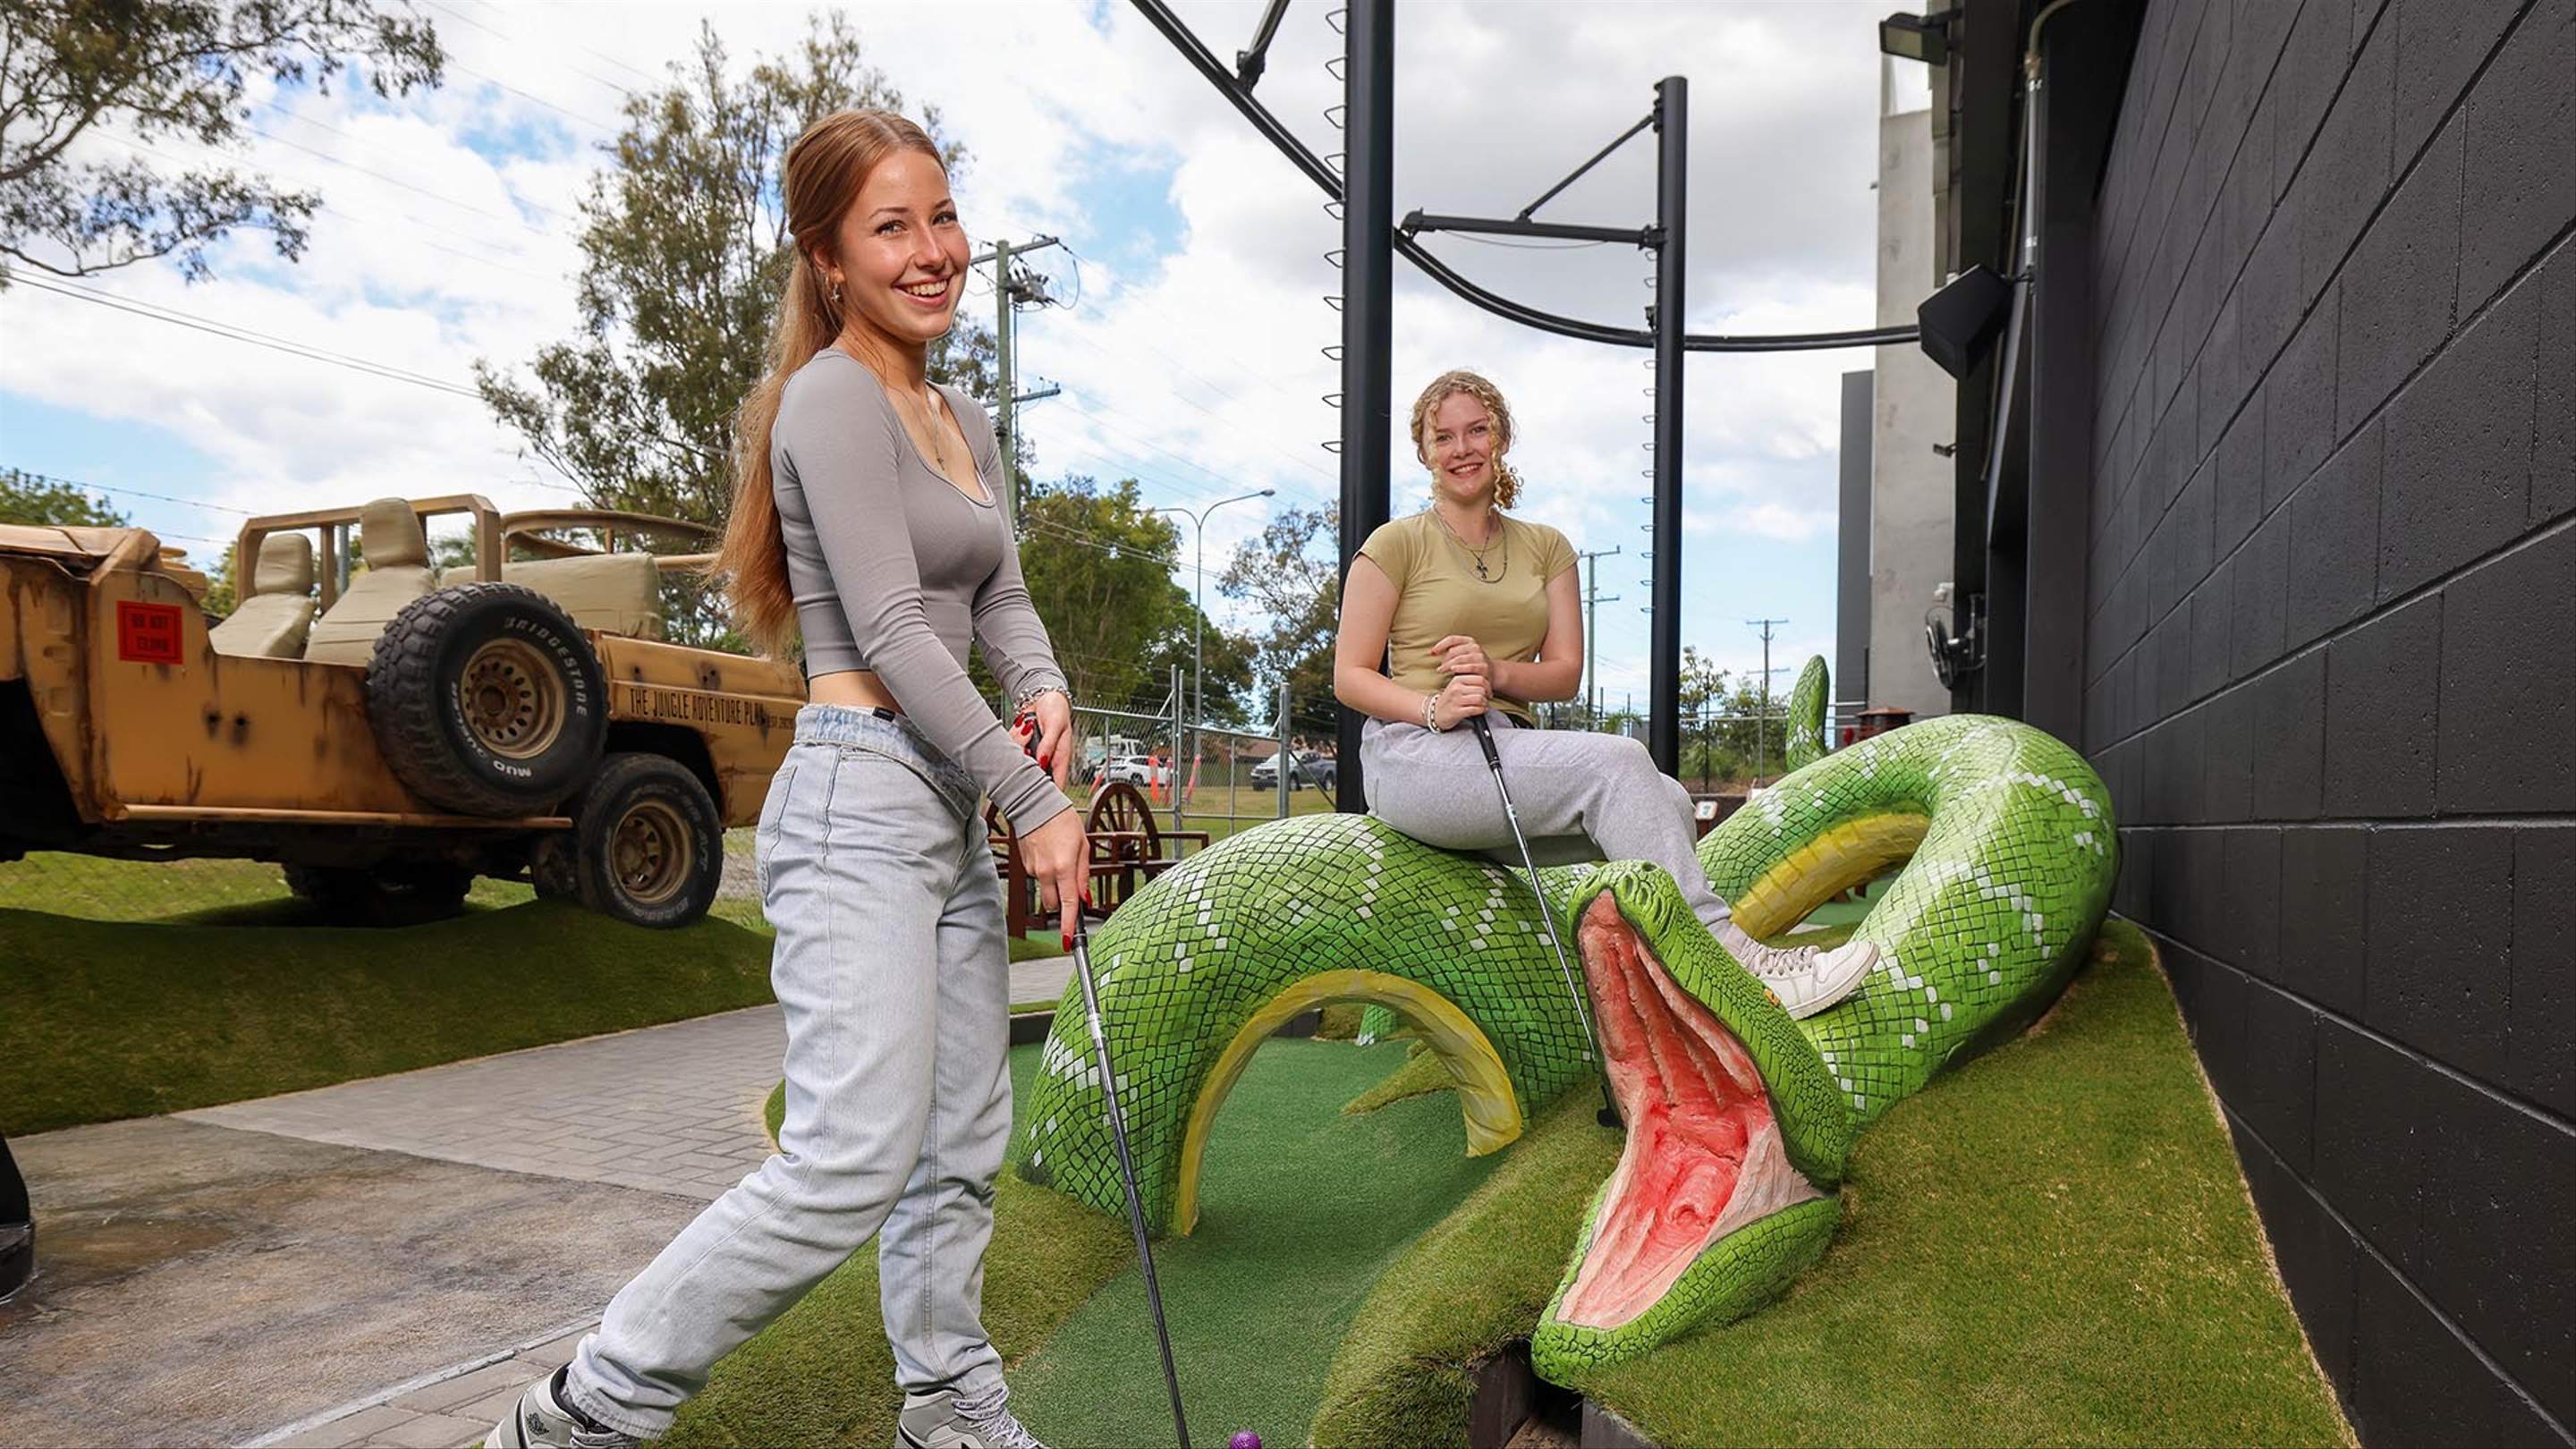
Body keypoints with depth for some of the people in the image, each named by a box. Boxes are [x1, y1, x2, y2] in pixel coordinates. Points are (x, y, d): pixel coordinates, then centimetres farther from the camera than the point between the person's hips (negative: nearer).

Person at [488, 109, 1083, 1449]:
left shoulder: (965, 423, 18)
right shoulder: (833, 399, -8)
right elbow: (891, 628, -15)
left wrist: (1045, 688, -6)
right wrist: (1034, 801, -14)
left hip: (950, 813, 9)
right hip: (861, 798, -9)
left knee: (961, 1152, 14)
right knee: (850, 1162, -14)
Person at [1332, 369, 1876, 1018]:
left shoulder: (1546, 547, 17)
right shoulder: (1396, 544, 4)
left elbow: (1566, 673, 10)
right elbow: (1350, 676, 0)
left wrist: (1497, 673, -12)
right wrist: (1433, 708, -18)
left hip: (1510, 744, 5)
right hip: (1414, 755, -5)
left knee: (1666, 798, -23)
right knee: (1616, 760, -28)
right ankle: (1730, 957, -26)